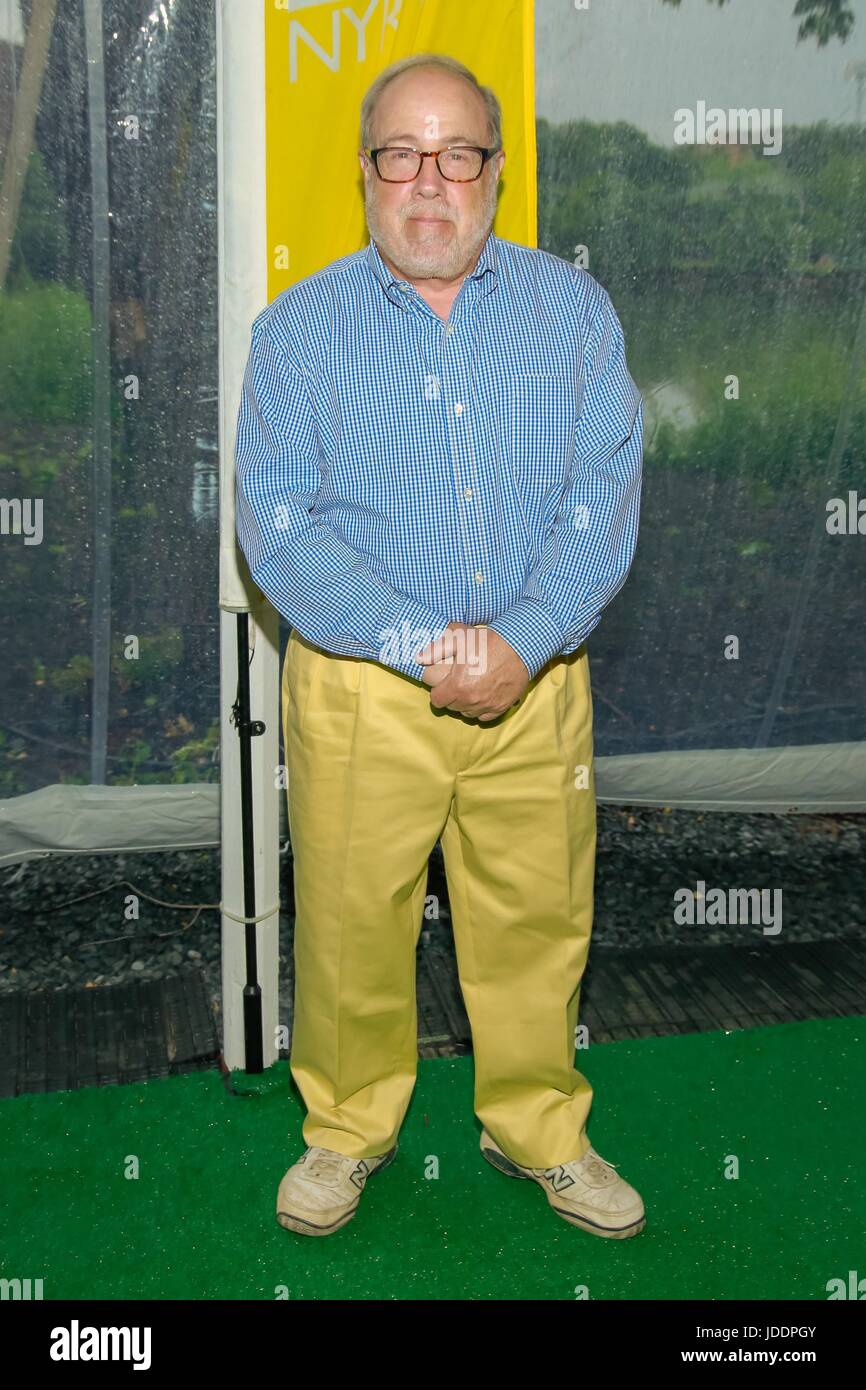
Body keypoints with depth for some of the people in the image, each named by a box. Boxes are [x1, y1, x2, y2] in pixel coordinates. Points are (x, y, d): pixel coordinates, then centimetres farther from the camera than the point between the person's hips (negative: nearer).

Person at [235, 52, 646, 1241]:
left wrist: (522, 642, -19)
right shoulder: (302, 326, -1)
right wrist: (423, 646, -19)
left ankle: (539, 1126, 35)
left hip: (536, 682, 2)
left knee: (538, 921, 12)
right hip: (360, 686, -1)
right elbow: (278, 523, -9)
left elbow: (607, 498, -4)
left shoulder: (574, 310, 3)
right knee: (351, 923, 9)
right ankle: (348, 1129, 33)